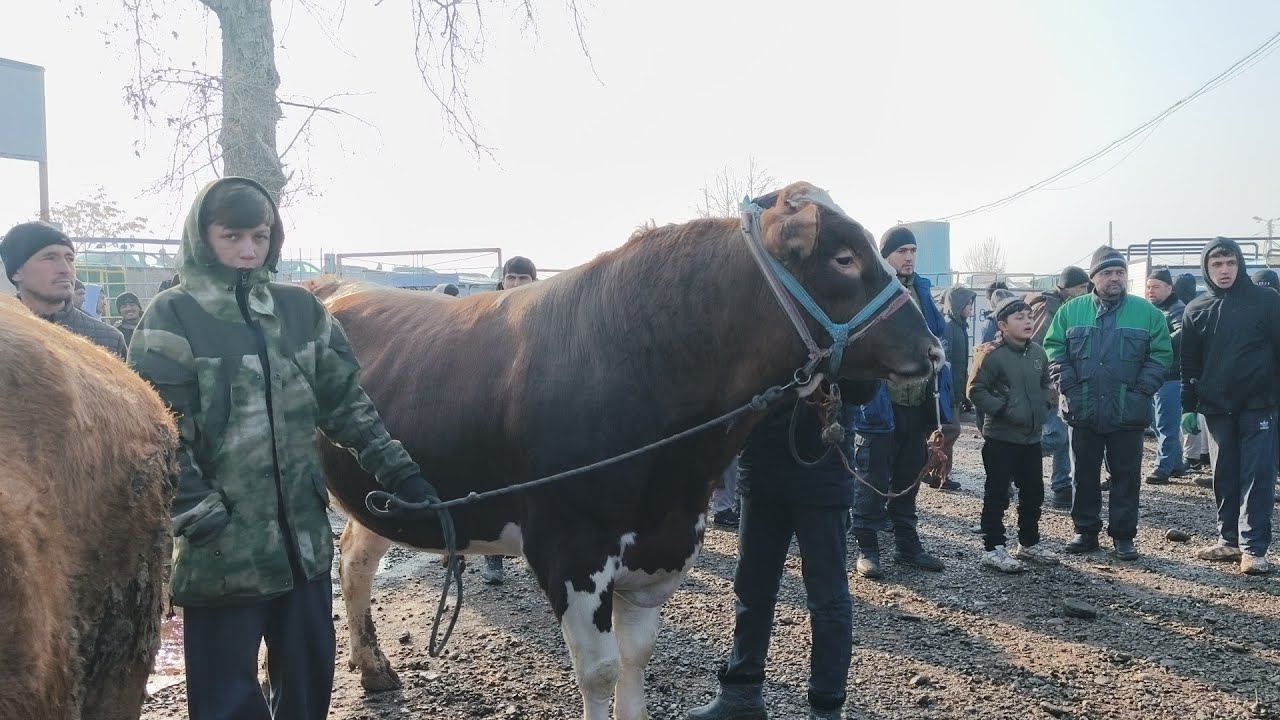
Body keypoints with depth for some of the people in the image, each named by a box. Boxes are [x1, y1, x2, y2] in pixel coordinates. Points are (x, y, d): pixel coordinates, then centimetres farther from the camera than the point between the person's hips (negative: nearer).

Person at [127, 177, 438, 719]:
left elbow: (345, 402, 8)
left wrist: (400, 472, 1)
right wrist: (202, 518, -17)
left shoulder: (299, 308, 6)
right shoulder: (172, 317, -6)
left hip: (304, 537, 4)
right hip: (223, 547, -4)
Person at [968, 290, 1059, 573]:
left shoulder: (1038, 352, 7)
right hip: (1001, 438, -7)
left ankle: (1028, 544, 30)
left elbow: (1046, 385, 21)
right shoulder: (991, 355, -15)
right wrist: (1002, 409, -19)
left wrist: (1044, 407, 5)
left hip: (1031, 437, 7)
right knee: (997, 494, -1)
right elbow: (976, 390, -15)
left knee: (1033, 492, 15)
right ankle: (993, 549, 7)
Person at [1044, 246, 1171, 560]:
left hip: (1128, 413, -1)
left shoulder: (1147, 312, 1)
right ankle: (1085, 530, 22)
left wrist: (1143, 389, -9)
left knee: (1126, 475, 6)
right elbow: (1054, 347, 4)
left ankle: (1123, 535, 17)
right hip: (1083, 411, 1)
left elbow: (1161, 354, 0)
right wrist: (1067, 384, -7)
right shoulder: (1071, 310, 3)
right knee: (1085, 473, 10)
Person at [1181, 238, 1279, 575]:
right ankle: (1229, 540, 19)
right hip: (1216, 407, 3)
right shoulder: (1197, 310, 7)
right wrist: (1189, 407, 8)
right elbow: (1190, 363, 10)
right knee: (1224, 476, 9)